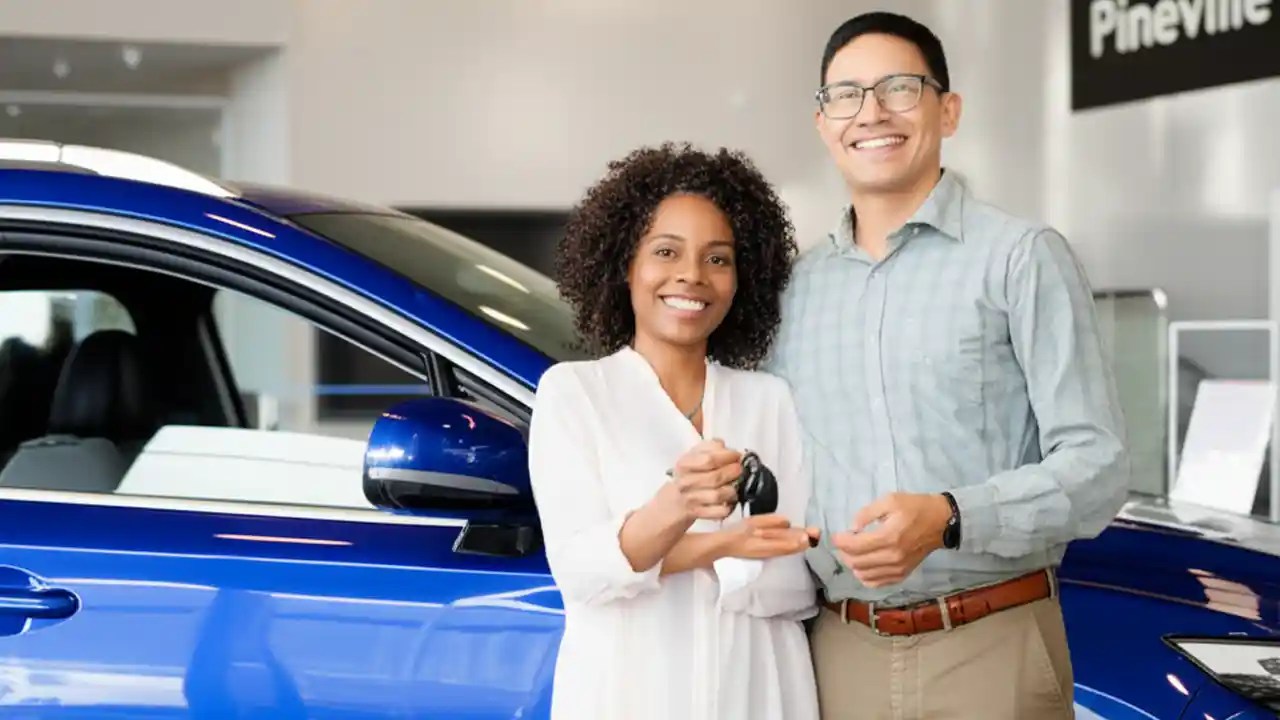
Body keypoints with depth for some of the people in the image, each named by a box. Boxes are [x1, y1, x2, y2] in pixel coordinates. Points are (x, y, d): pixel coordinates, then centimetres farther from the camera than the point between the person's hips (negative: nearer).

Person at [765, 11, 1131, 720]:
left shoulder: (1022, 257, -3)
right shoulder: (797, 284, 10)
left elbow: (1096, 465, -9)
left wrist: (950, 518, -23)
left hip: (992, 647, -4)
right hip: (842, 651, 4)